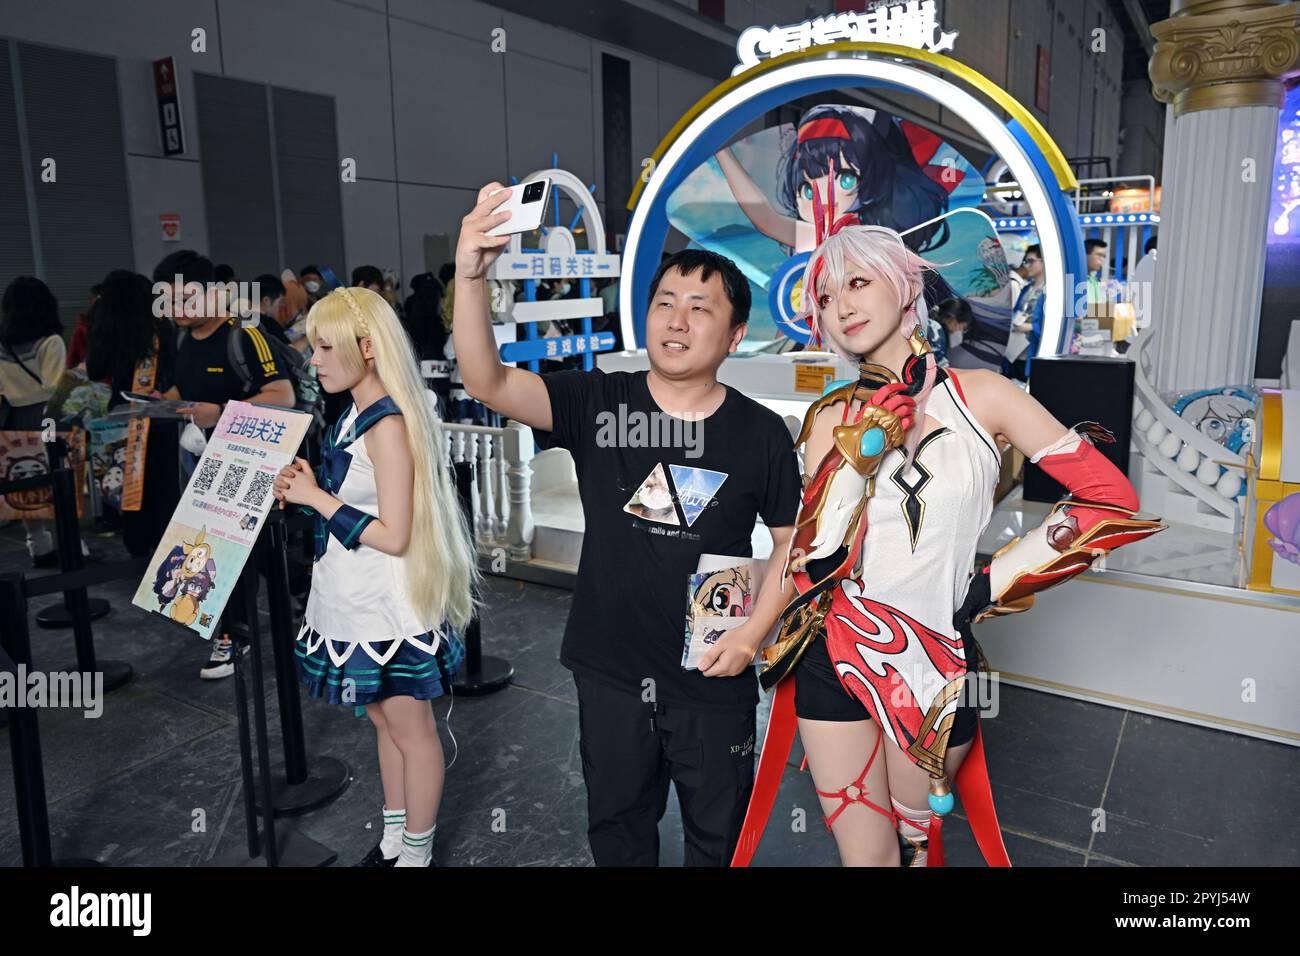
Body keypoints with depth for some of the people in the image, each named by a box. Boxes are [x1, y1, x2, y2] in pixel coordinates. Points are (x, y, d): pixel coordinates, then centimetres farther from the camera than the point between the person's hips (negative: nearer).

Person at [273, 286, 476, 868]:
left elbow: (393, 536, -24)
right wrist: (305, 492, -1)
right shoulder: (355, 415, 6)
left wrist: (316, 497, -18)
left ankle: (417, 854, 27)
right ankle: (393, 843, 38)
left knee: (411, 731, 9)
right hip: (355, 603, 9)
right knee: (385, 723, 21)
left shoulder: (389, 424, -21)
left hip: (388, 611, -9)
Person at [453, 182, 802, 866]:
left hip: (713, 680, -1)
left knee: (717, 836, 20)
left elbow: (792, 543, -1)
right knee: (617, 831, 24)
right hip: (610, 673, 1)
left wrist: (754, 630, -14)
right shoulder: (597, 403, -9)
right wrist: (470, 274, -37)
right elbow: (488, 383, -22)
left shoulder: (761, 434, -9)